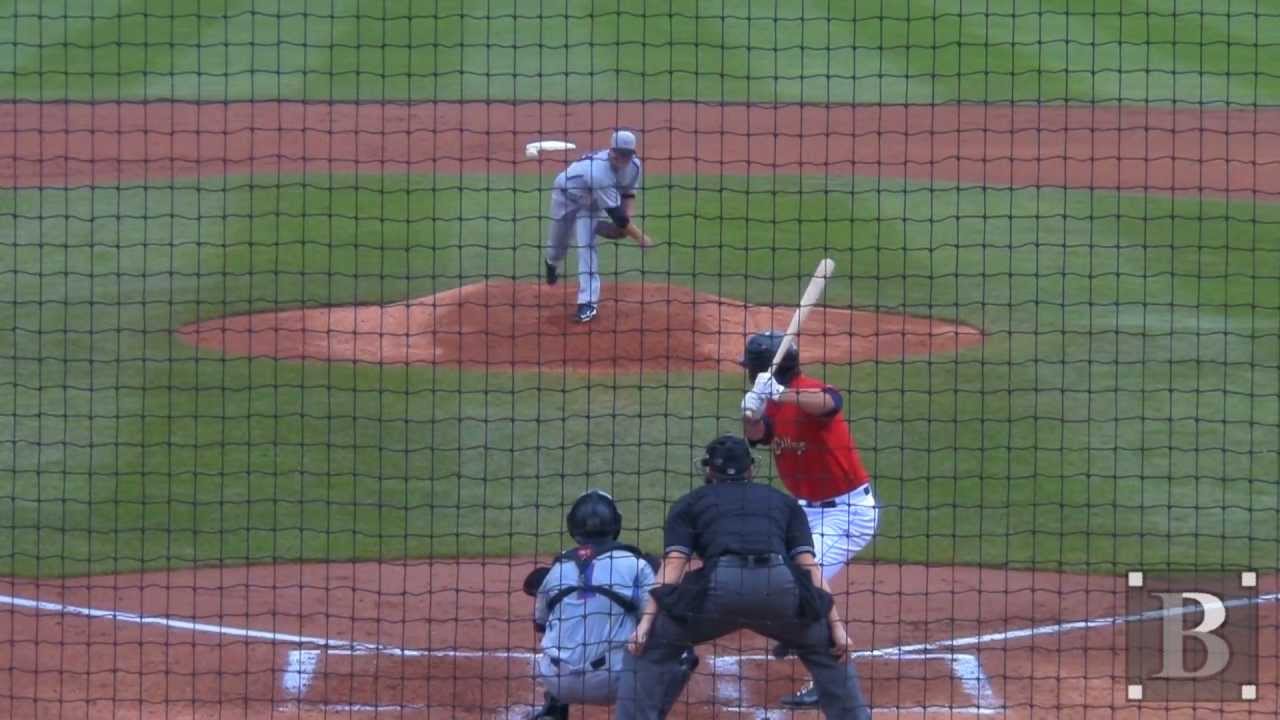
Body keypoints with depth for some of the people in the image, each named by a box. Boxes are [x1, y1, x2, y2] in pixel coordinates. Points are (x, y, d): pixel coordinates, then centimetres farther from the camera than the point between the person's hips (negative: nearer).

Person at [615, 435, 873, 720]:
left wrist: (646, 621, 2)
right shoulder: (785, 501, 31)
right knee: (826, 649, 28)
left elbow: (672, 567, 10)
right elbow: (809, 567, 18)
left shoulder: (690, 503, 26)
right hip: (782, 587, 2)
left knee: (656, 645, 18)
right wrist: (836, 624, 13)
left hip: (721, 584, -2)